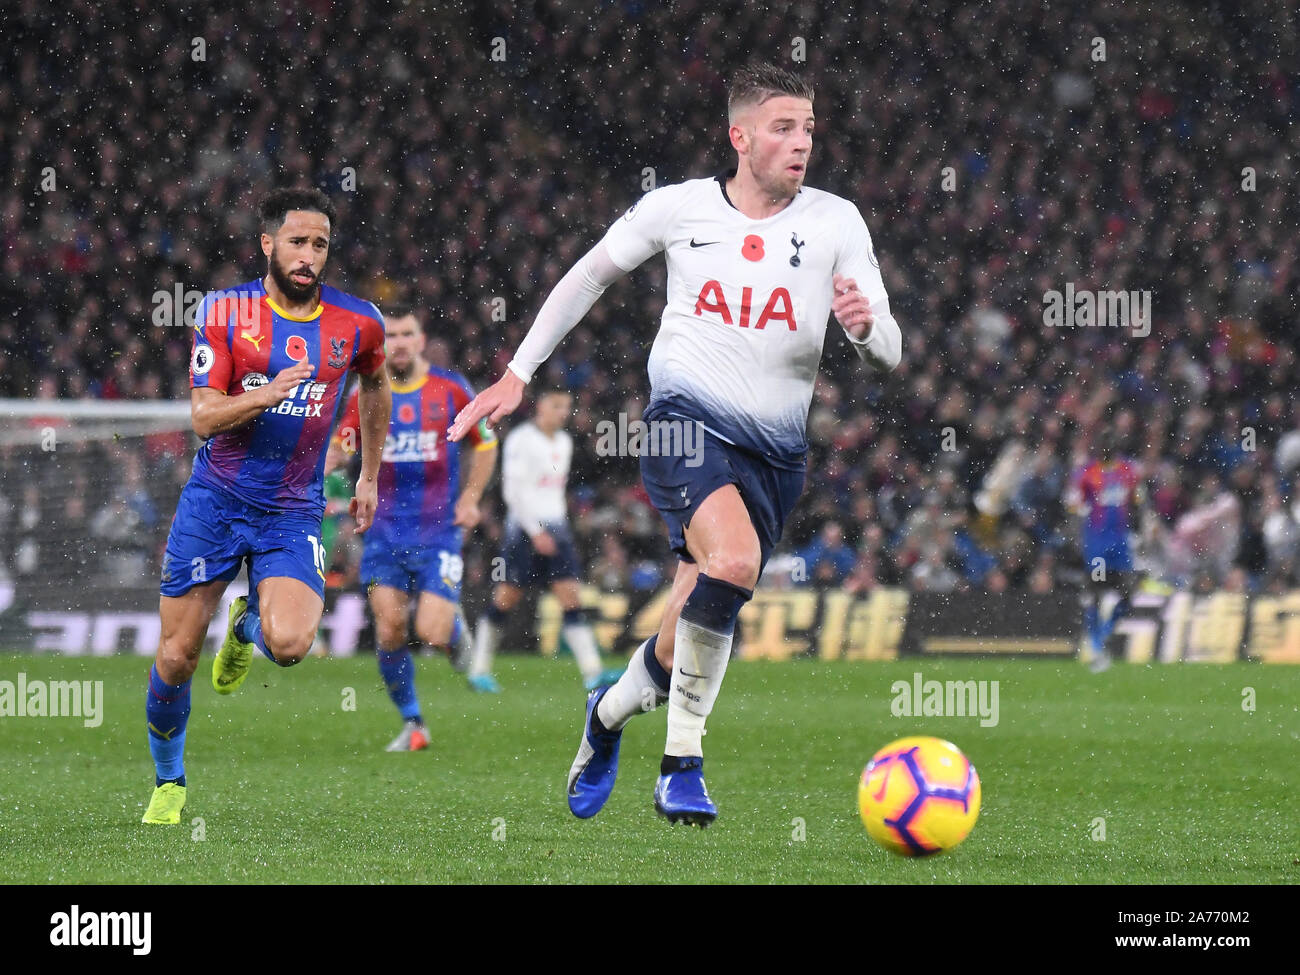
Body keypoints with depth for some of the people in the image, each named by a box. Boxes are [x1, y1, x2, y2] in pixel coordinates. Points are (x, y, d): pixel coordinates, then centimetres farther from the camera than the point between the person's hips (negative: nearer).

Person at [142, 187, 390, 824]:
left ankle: (248, 625, 14)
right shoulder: (226, 312, -6)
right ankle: (168, 782, 24)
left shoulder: (358, 323, -2)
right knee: (176, 658, 0)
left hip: (293, 510, 0)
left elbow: (375, 385, 21)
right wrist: (267, 394, -30)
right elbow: (203, 417, -11)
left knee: (289, 645, -24)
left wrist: (369, 478, 22)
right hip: (215, 501, 0)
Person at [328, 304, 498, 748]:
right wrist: (326, 459, -14)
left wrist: (470, 497, 0)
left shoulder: (452, 389, -1)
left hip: (439, 528, -2)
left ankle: (454, 623, 26)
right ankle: (412, 724, 10)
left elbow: (485, 443, 10)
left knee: (431, 633, -12)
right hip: (386, 529, 2)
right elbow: (340, 447, 9)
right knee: (389, 629, -7)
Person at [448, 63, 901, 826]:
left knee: (702, 622, 7)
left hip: (775, 448, 3)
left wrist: (866, 325, -26)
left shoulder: (835, 222, 1)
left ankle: (611, 710, 41)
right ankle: (683, 765, -19)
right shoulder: (679, 207, 1)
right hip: (686, 419, -3)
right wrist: (518, 375, 15)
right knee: (734, 560, -30)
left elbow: (888, 354, -2)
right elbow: (588, 277, 17)